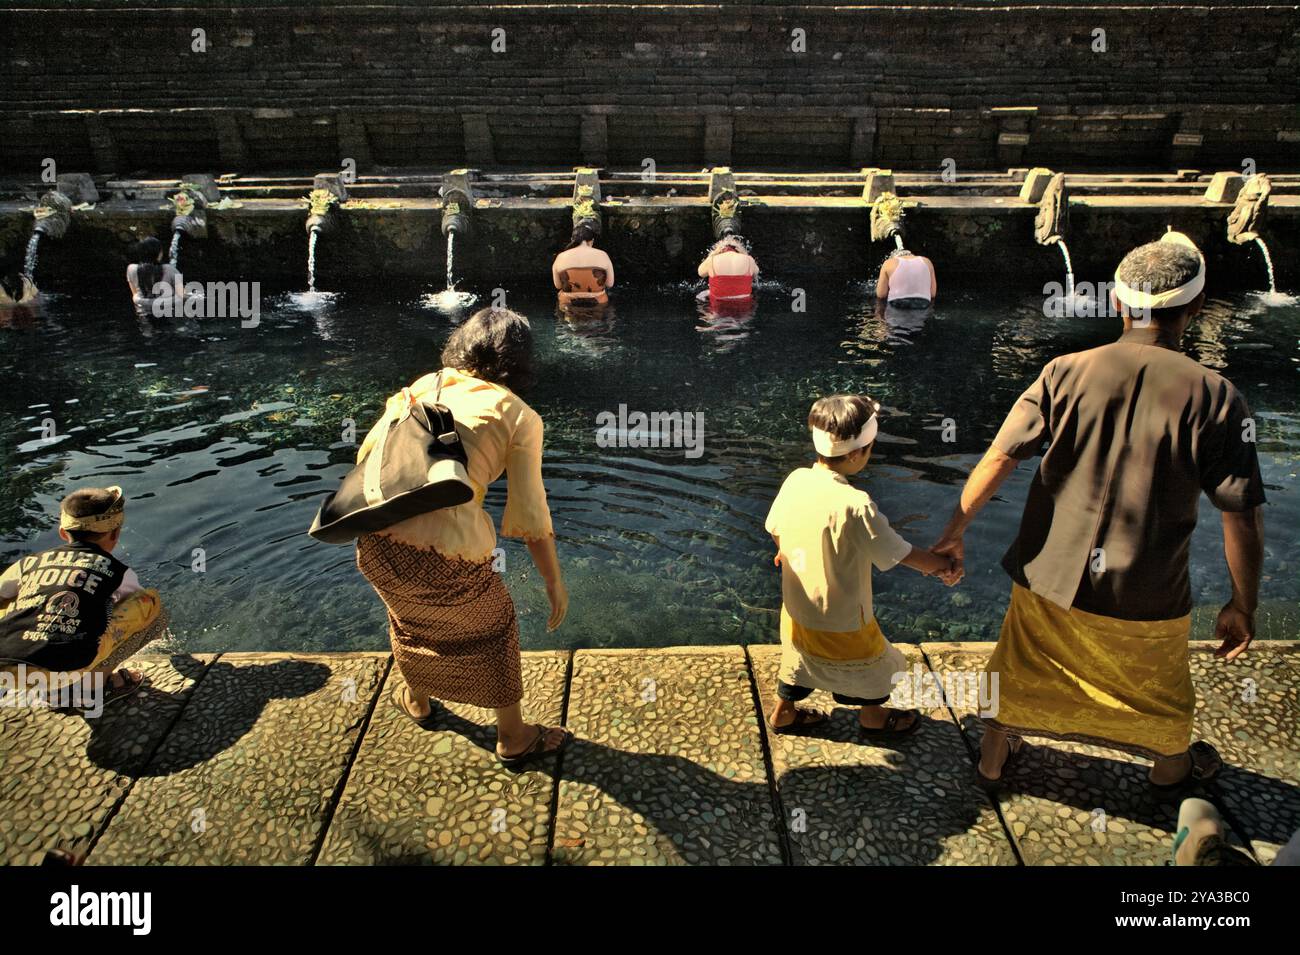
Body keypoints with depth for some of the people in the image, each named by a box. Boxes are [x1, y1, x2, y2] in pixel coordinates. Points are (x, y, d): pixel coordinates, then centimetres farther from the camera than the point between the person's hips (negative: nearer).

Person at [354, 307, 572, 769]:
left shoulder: (427, 385, 15)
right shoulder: (519, 416, 4)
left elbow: (369, 453, 15)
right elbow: (529, 515, 1)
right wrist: (554, 581, 11)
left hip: (378, 542, 4)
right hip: (448, 552, -4)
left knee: (409, 610, 36)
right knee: (492, 625, 25)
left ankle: (417, 699, 62)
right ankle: (514, 739, 41)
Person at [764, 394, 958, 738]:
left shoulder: (795, 480, -13)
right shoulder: (855, 504, -32)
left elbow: (775, 530, 4)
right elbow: (902, 554, -22)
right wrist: (942, 565, -3)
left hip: (796, 608, 6)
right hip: (842, 621, -5)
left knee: (799, 658, 30)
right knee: (875, 663, 23)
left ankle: (783, 714, 49)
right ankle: (872, 717, 48)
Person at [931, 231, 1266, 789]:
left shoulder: (1067, 372, -12)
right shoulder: (1213, 398, -15)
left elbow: (998, 458, -14)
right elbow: (1244, 518, -12)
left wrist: (955, 529, -2)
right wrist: (1243, 606, 1)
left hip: (1046, 577, 1)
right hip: (1143, 598, 0)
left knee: (1020, 671, 25)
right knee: (1160, 691, 28)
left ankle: (993, 759, 44)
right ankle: (1171, 766, 56)